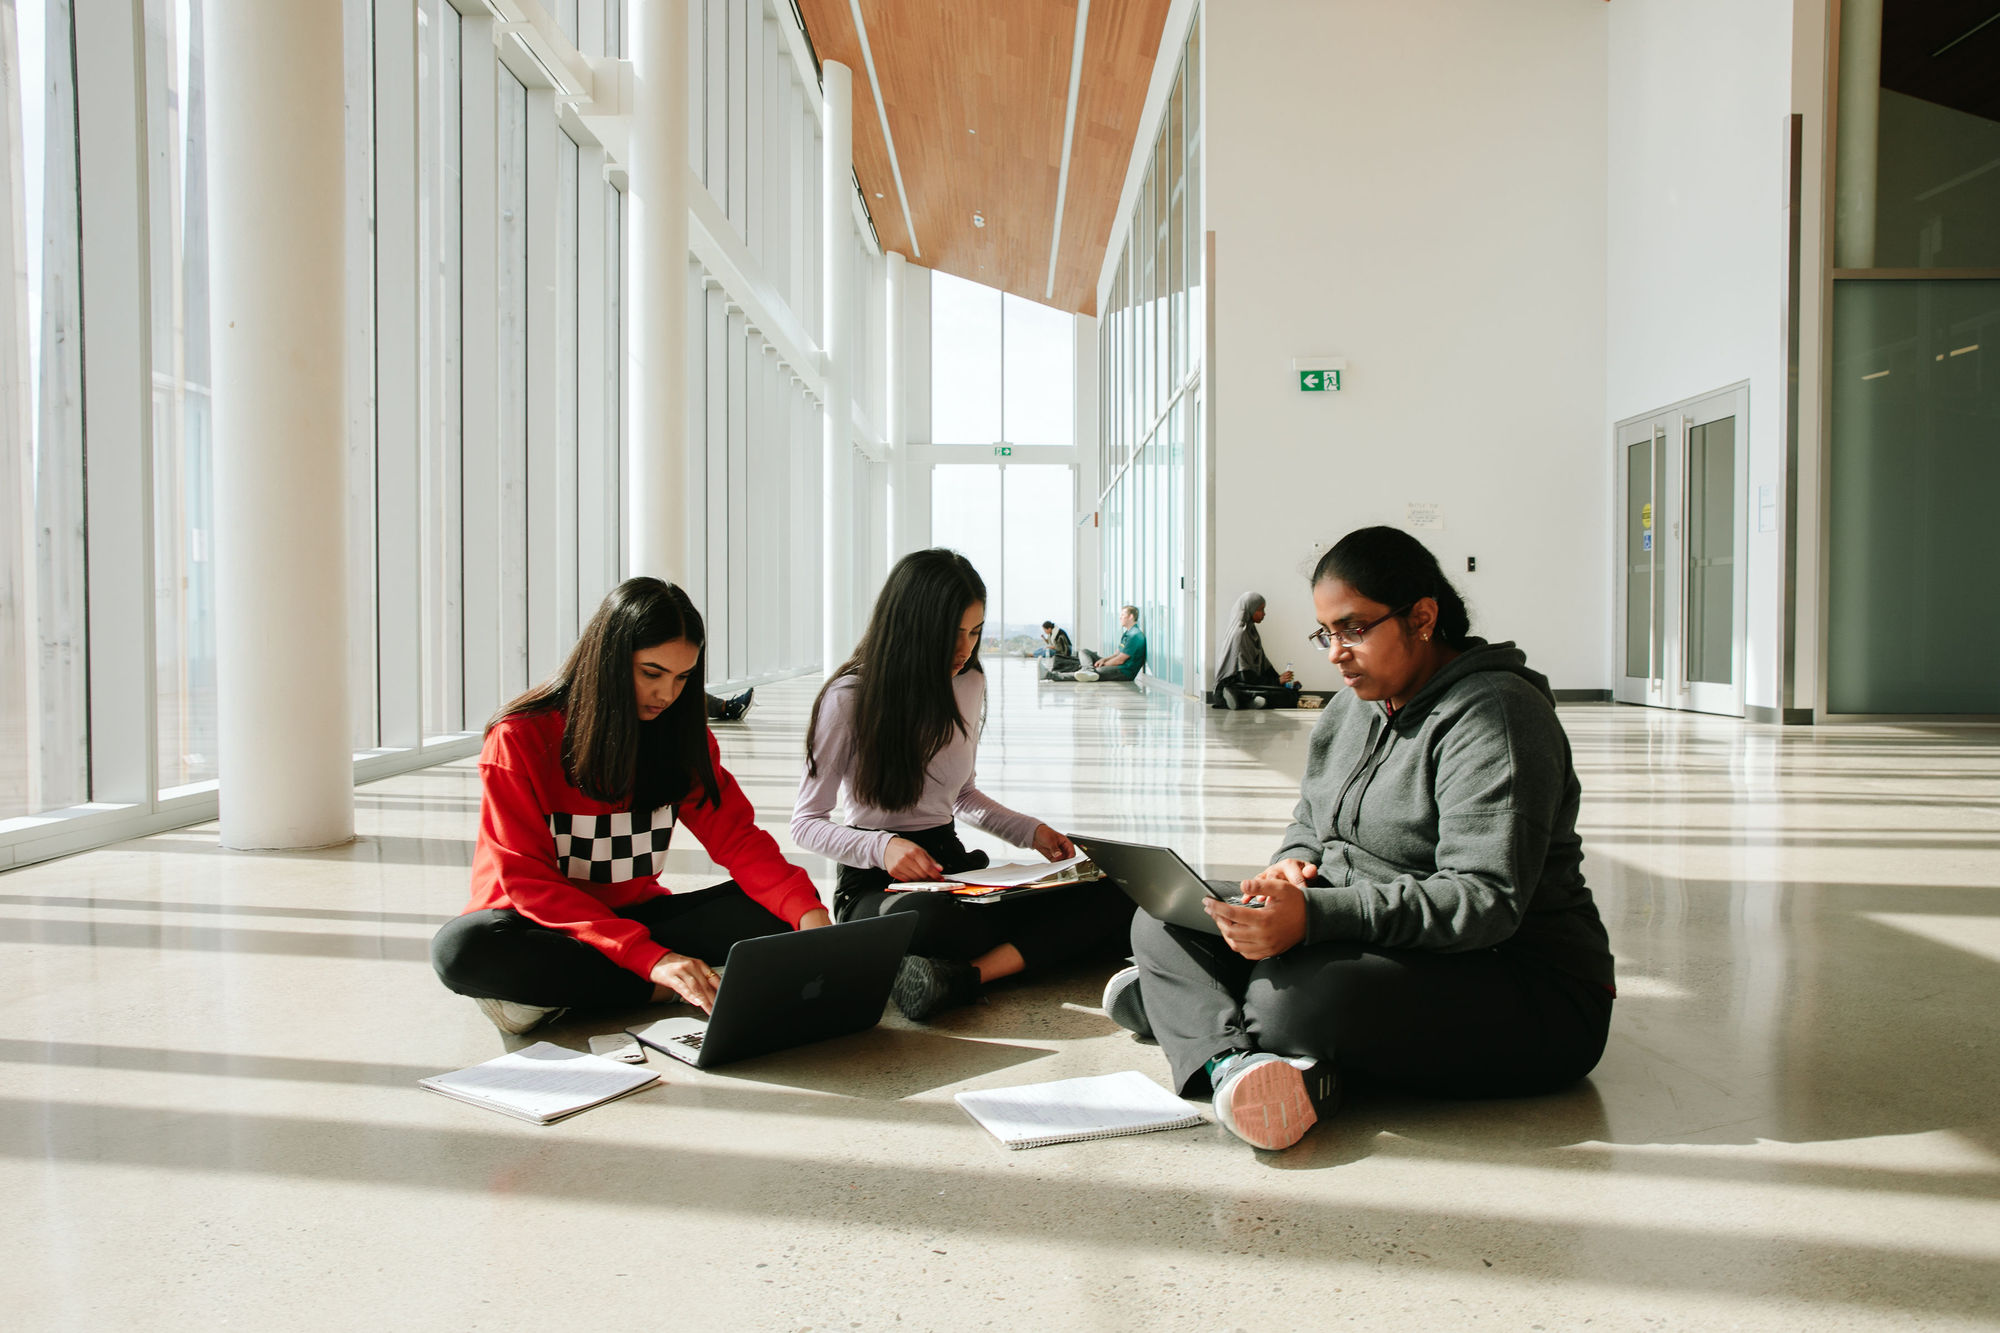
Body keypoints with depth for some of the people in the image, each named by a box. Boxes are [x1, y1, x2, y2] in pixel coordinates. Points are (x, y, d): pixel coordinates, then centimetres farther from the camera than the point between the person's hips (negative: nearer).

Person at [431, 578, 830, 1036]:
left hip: (632, 916, 4)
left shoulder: (682, 734, 0)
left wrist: (808, 910, -27)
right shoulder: (520, 740, -15)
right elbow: (527, 879, -20)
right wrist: (649, 957, -32)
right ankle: (655, 991, -23)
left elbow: (738, 837, -6)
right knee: (463, 948, -36)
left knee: (767, 912, -20)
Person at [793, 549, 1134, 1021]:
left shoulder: (969, 684, 7)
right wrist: (882, 847, -26)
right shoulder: (849, 698, -11)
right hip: (876, 883, -6)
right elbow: (806, 823, -7)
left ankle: (965, 975, -34)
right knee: (931, 921, -45)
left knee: (1106, 901, -20)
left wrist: (1031, 831, 5)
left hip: (953, 866, 6)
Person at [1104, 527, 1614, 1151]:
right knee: (1162, 919, -5)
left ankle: (1179, 1004, -10)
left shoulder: (1494, 714, -17)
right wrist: (1295, 864, -4)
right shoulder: (1352, 707, 11)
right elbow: (1310, 819, 23)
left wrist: (1314, 916, -35)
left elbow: (1485, 899, -26)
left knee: (1292, 999, -37)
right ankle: (1232, 1059, -28)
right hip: (1378, 954, 9)